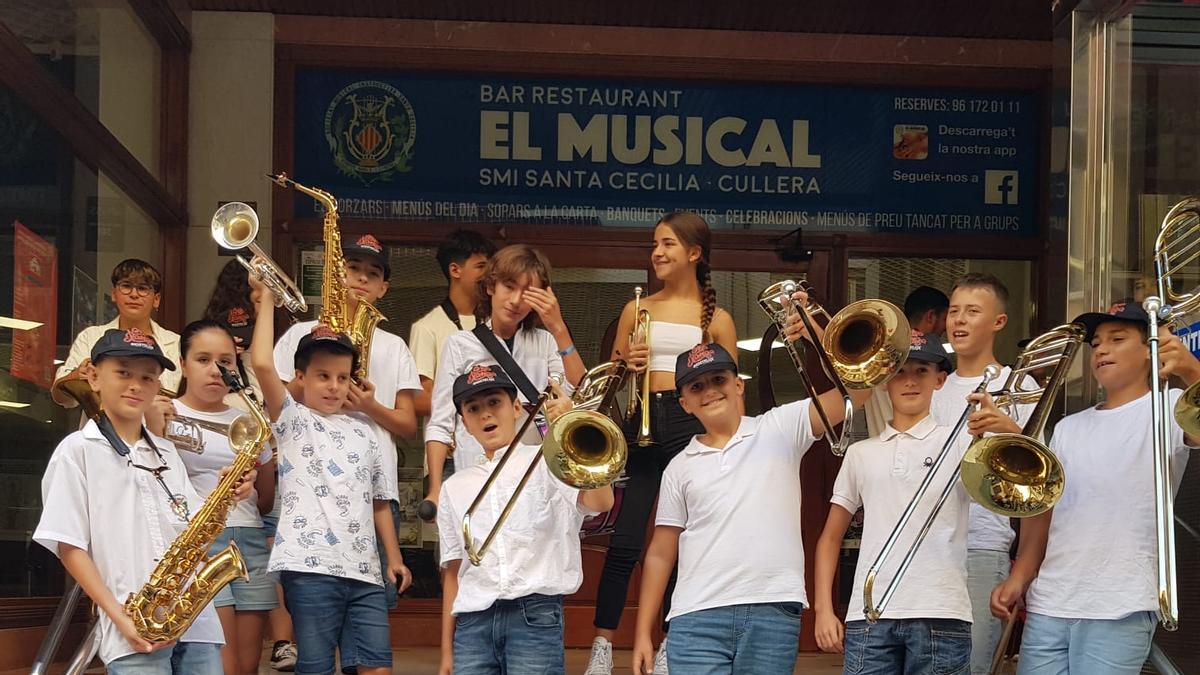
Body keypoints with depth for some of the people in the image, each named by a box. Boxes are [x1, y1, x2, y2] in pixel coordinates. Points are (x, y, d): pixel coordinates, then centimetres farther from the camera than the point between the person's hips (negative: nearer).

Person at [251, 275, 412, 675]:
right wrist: (266, 299, -4)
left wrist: (393, 556, 15)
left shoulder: (363, 432, 20)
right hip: (310, 567, -5)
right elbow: (262, 364, -11)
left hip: (364, 571, 5)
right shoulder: (292, 422, 5)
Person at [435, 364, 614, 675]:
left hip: (535, 616, -3)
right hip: (473, 622, 3)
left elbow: (600, 501, -11)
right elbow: (453, 571, 18)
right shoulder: (454, 488, 19)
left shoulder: (548, 463, 8)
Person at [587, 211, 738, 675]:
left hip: (692, 426, -1)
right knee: (623, 543, -5)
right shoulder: (637, 310, 11)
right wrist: (627, 367, -6)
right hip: (643, 425, 1)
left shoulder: (716, 319, 7)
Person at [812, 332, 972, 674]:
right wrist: (823, 608, 7)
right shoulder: (861, 453, 16)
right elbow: (830, 538, 18)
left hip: (940, 615, -2)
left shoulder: (960, 443, 8)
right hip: (868, 617, 2)